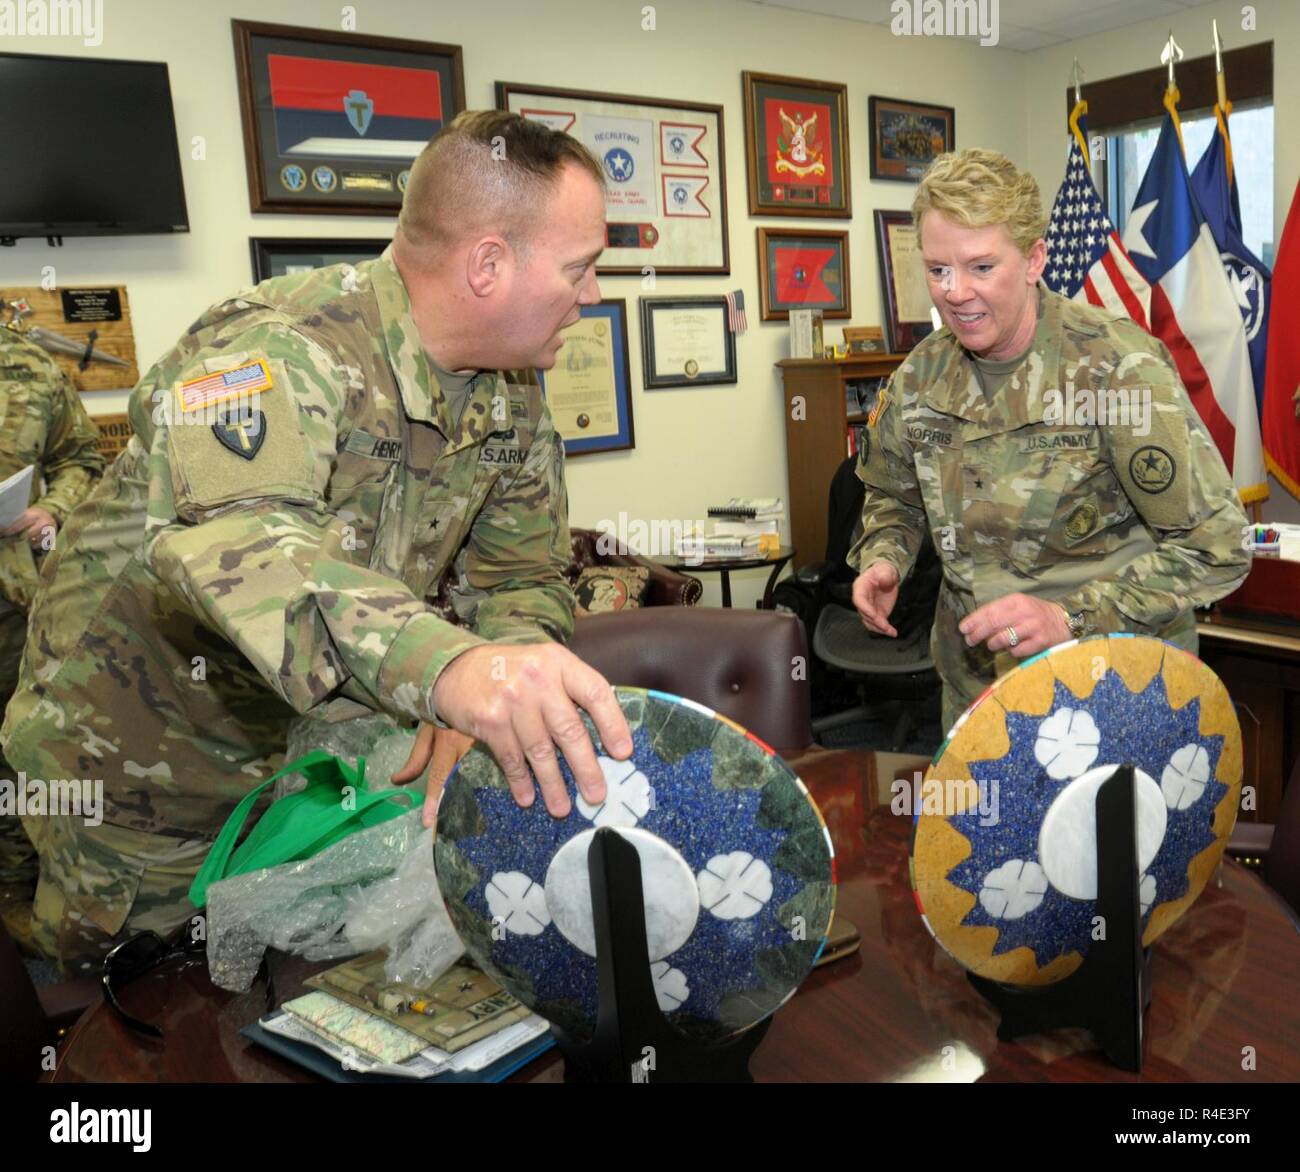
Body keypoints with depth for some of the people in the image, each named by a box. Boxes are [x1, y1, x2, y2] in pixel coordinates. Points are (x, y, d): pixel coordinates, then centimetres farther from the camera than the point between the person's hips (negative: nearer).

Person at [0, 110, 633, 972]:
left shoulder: (513, 395, -6)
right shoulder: (279, 350, -31)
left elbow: (527, 577, -7)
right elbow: (234, 539, -50)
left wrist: (500, 705, -30)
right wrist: (449, 668, -68)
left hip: (317, 755, 5)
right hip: (146, 769, -5)